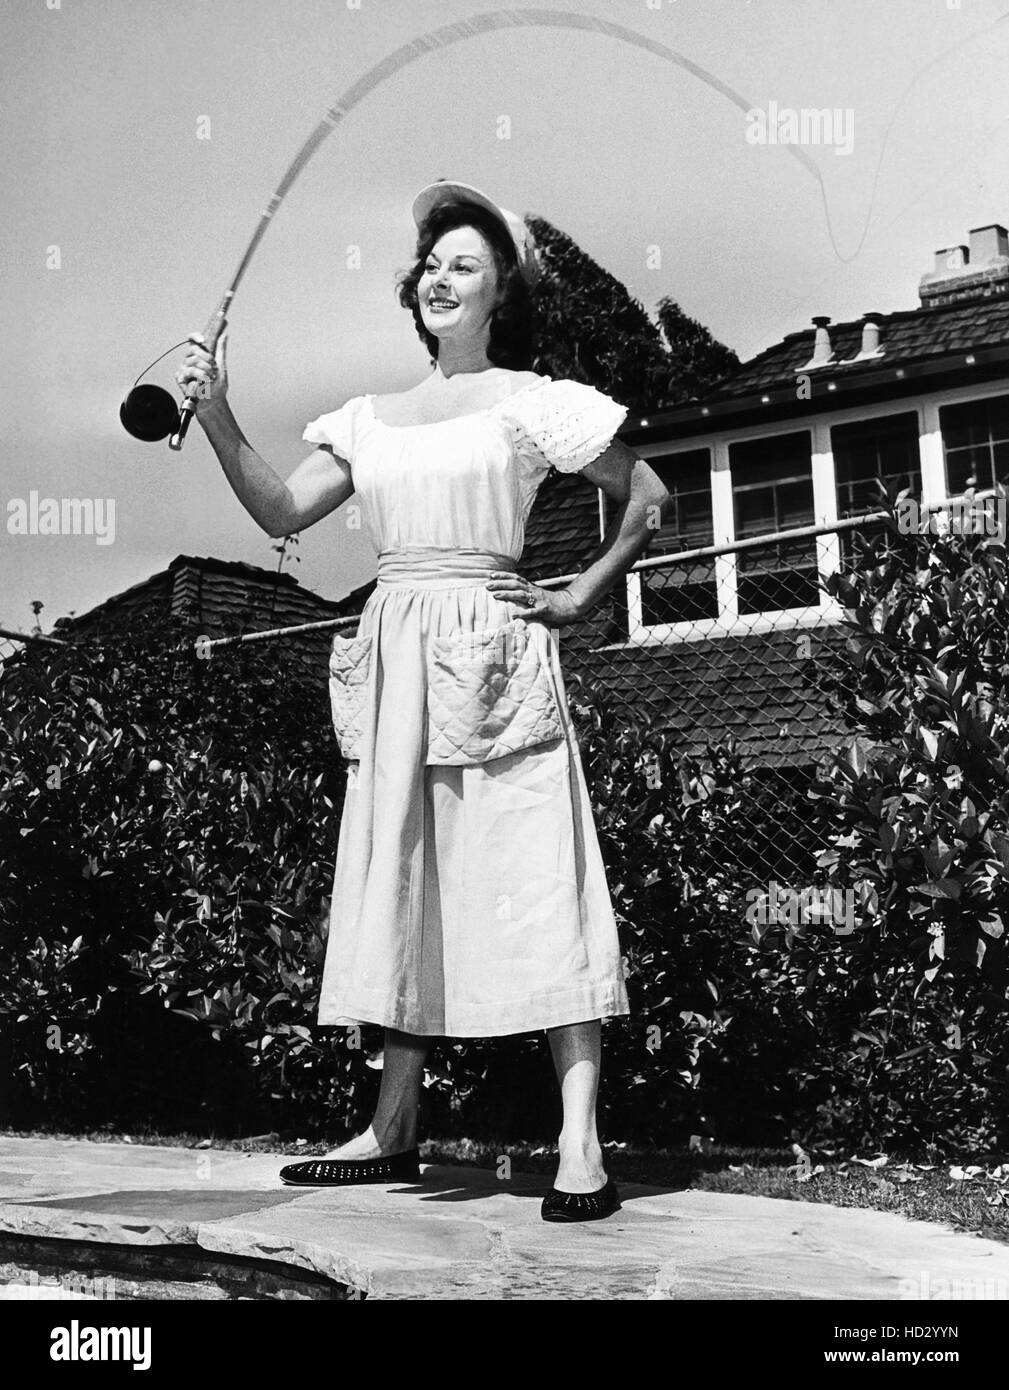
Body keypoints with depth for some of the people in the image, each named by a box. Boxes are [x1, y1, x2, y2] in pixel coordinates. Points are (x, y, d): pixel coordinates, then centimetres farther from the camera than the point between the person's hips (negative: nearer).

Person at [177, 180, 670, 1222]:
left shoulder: (531, 403, 4)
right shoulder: (368, 420, 16)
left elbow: (647, 496, 10)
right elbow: (280, 512, 6)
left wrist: (584, 594, 2)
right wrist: (216, 416, -5)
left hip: (492, 658, -5)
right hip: (396, 658, 5)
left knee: (535, 879, -9)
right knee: (401, 883, 6)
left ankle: (580, 1146, -8)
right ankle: (393, 1133, 14)